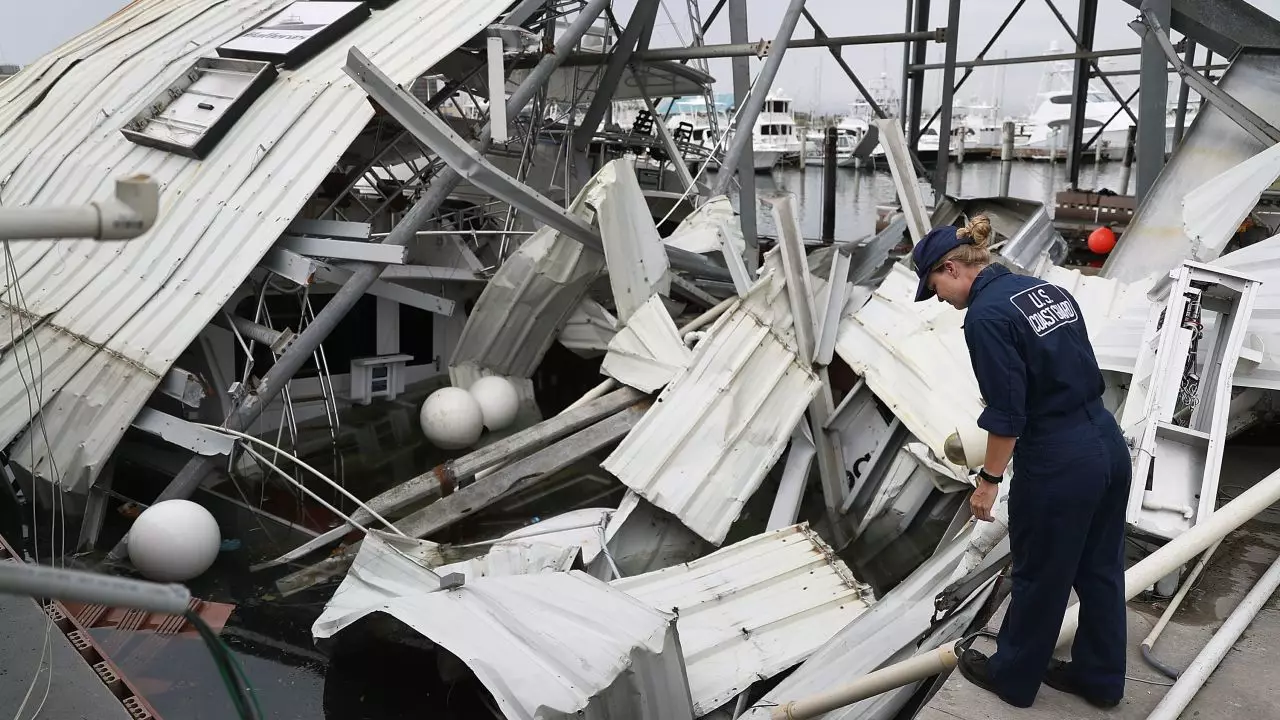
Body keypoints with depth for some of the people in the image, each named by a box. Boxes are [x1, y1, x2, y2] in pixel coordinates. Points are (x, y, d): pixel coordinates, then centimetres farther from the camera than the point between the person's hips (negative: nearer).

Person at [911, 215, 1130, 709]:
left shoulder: (985, 316, -17)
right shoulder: (1047, 287, 8)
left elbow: (1008, 415, -17)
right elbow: (1073, 372, 13)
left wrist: (989, 480, -6)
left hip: (1059, 464, -8)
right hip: (1109, 445, 8)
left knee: (1039, 578, 12)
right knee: (1100, 571, 21)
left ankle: (1012, 677, 32)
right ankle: (1099, 679, 38)